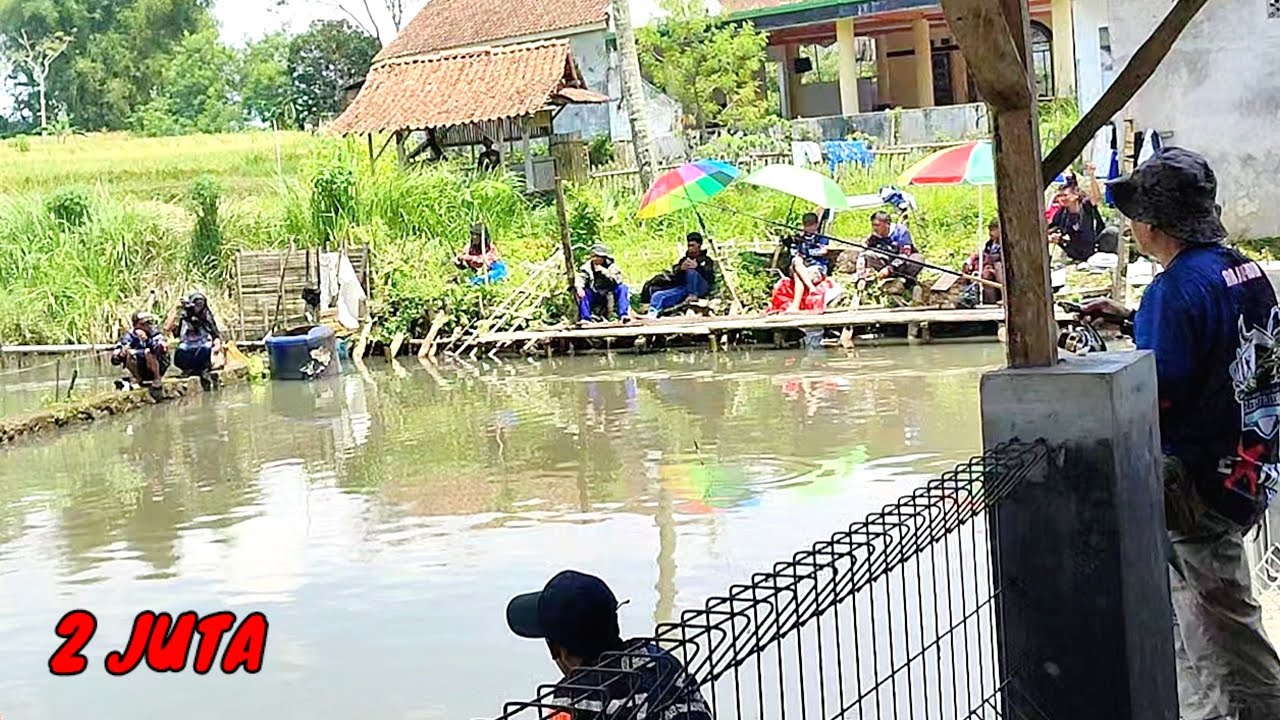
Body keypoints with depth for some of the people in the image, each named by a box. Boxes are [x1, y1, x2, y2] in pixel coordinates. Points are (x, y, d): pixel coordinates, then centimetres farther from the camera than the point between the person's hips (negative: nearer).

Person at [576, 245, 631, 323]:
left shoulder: (611, 266, -9)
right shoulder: (587, 267, -5)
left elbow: (618, 280, -23)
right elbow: (580, 279, -16)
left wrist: (605, 271, -31)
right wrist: (579, 287, -38)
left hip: (609, 297, -1)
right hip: (593, 297, 1)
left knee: (622, 288, -25)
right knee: (581, 292, -25)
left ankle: (623, 315, -29)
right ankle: (585, 318, -23)